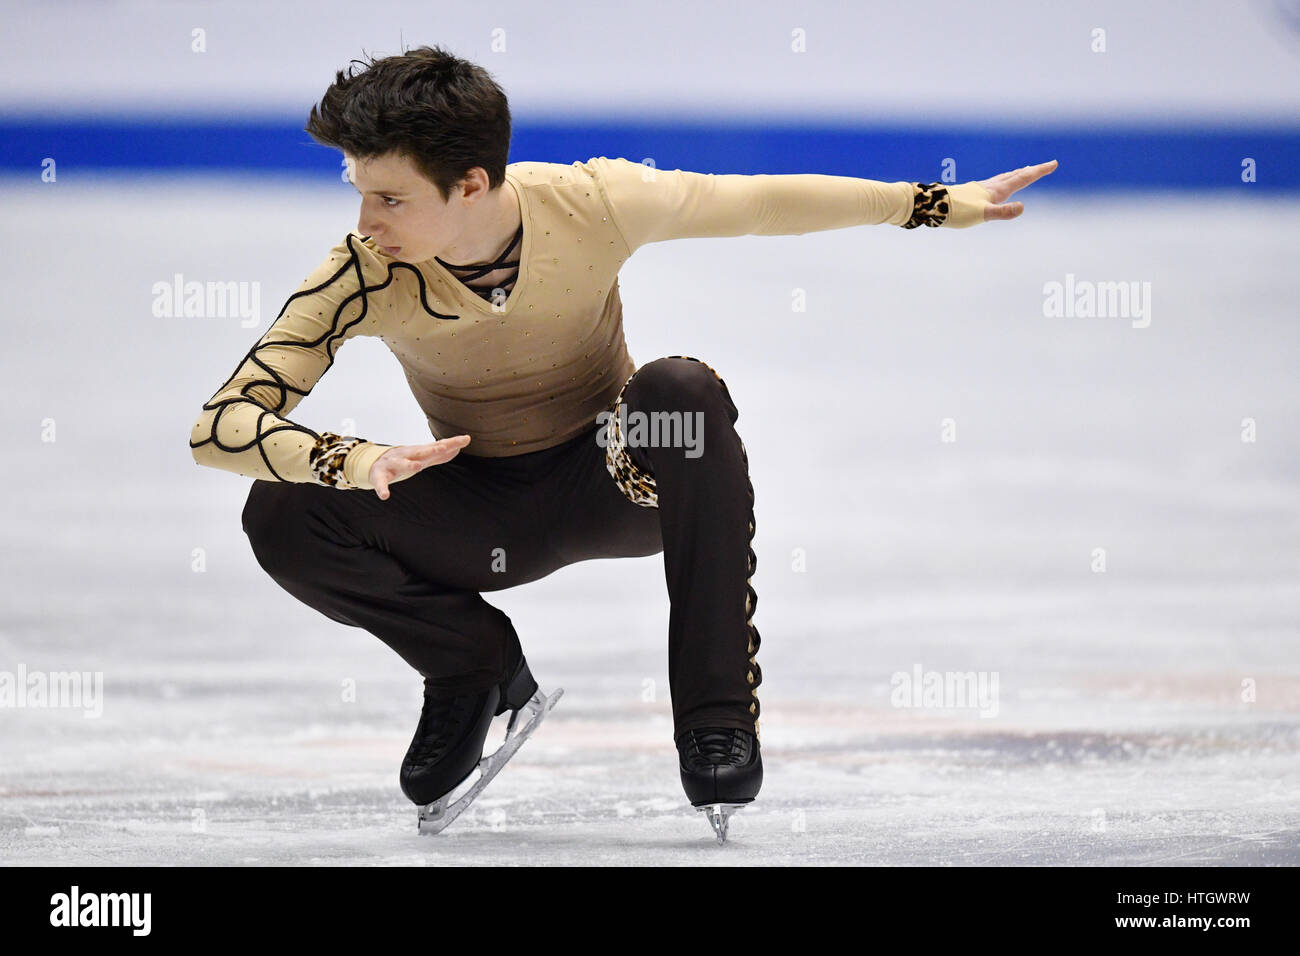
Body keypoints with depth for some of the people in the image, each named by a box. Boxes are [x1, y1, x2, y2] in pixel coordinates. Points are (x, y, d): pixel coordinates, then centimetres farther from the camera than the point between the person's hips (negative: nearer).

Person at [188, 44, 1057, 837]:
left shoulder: (589, 204, -22)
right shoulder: (364, 275, -23)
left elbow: (761, 203, -8)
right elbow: (217, 426, -27)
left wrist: (937, 205, -4)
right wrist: (355, 461, -45)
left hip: (617, 481, -1)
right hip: (489, 520, 1)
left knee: (682, 390, -35)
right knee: (283, 515, -25)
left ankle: (716, 711, -25)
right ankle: (476, 667, 1)